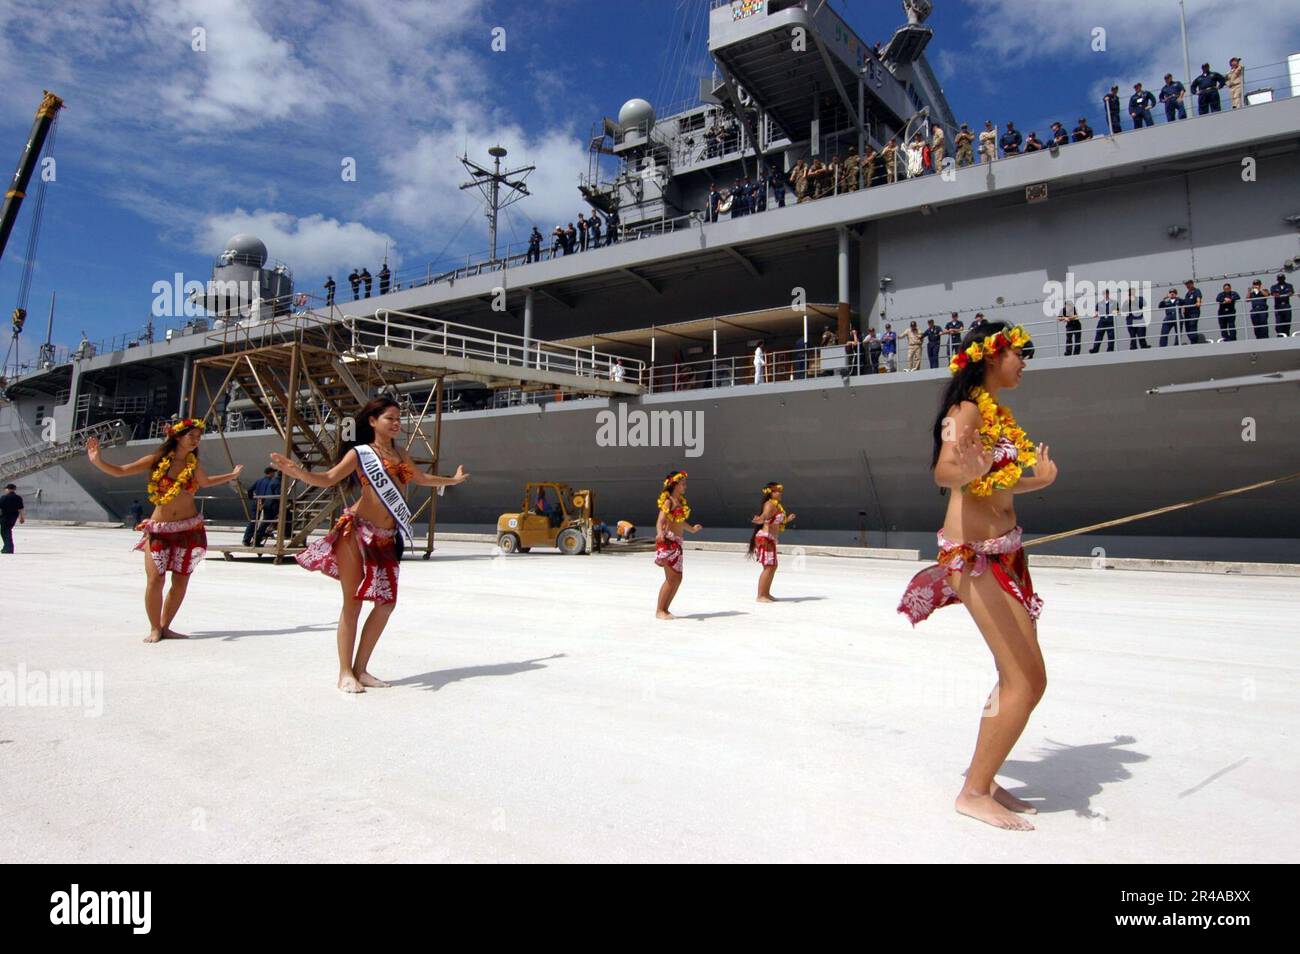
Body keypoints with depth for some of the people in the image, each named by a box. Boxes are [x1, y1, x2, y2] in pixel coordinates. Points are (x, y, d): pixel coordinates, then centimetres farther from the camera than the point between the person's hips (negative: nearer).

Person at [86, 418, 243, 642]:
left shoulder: (194, 464, 7)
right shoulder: (156, 460, -3)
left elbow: (205, 482, 29)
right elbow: (120, 471, -2)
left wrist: (232, 475, 28)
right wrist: (98, 461, -18)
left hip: (190, 529, 3)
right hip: (159, 530, -2)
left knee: (181, 582, 3)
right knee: (155, 580, -10)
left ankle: (165, 627, 18)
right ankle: (155, 628, 7)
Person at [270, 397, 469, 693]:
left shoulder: (400, 454, 18)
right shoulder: (360, 453, 1)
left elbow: (421, 478, 35)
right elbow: (328, 479, -8)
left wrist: (452, 480, 47)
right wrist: (298, 473, -27)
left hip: (387, 538, 6)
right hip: (357, 532, -6)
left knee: (386, 603, 4)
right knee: (353, 602, -3)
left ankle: (361, 668, 16)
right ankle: (345, 673, 6)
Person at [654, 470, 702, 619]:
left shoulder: (680, 501, 16)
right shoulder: (668, 501, -9)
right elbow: (660, 520, -22)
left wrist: (692, 529, 47)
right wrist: (660, 533, -43)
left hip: (677, 542, 9)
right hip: (668, 541, -9)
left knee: (677, 578, 8)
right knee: (671, 578, -8)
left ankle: (664, 609, 15)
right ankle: (659, 611, 0)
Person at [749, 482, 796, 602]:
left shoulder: (777, 505, 16)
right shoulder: (770, 504, -13)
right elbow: (765, 514, -35)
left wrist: (787, 519, 36)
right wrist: (760, 519, -56)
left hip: (770, 539, 10)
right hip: (765, 538, -10)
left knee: (773, 566, 17)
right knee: (769, 567, -11)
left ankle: (766, 593, 28)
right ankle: (760, 596, -10)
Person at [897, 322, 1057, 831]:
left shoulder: (997, 411, 15)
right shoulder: (968, 409, -13)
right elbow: (944, 471, -33)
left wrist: (1038, 479, 34)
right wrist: (968, 468, -53)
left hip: (1004, 553, 10)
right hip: (974, 554, -10)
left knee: (1019, 679, 13)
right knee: (1026, 680, -8)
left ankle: (983, 781, 25)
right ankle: (974, 792, 4)